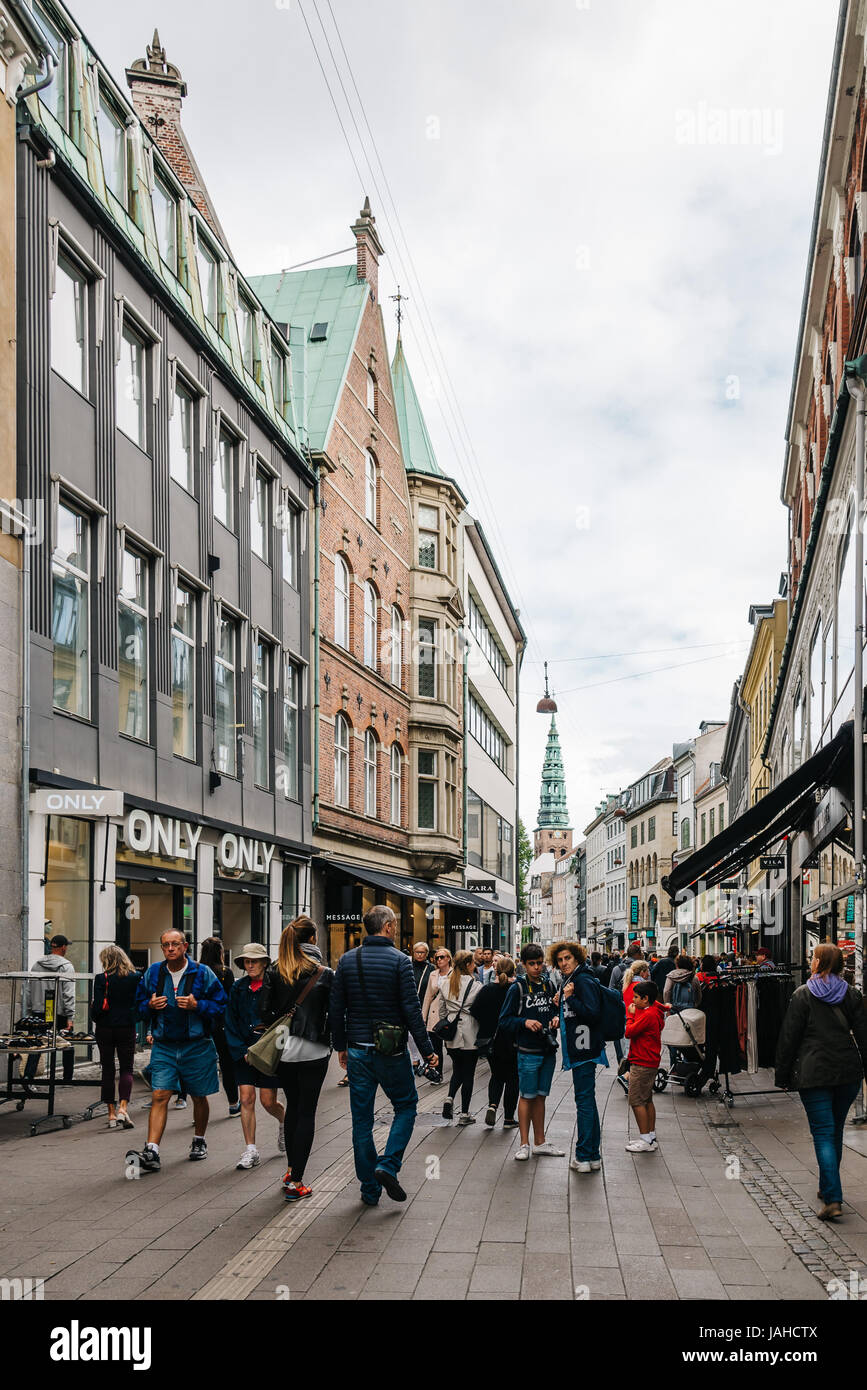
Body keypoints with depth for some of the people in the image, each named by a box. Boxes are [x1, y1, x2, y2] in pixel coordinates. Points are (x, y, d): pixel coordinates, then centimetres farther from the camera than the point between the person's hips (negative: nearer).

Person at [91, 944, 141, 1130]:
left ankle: (111, 1114, 10)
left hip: (105, 1029, -1)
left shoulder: (101, 979, -8)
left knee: (108, 1070, 9)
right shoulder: (136, 977, -2)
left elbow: (97, 1007, -11)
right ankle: (123, 1108, -13)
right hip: (127, 1029, 1)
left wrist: (95, 1018, 10)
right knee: (126, 1069, 6)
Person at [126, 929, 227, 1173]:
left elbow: (221, 1006, -3)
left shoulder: (202, 973, -5)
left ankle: (199, 1141, 34)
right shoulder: (152, 973, 4)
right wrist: (150, 1005, -8)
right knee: (159, 1096, -11)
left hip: (196, 1046, -1)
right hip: (164, 1046, 1)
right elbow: (139, 1004, 15)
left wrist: (197, 1005, -19)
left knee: (199, 1097, 12)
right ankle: (151, 1153, -15)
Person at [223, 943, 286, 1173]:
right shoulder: (238, 989, 4)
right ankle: (251, 1151, 4)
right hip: (244, 1052, 3)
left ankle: (284, 1122, 35)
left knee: (268, 1102, 1)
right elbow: (230, 1024, 6)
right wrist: (242, 1051, -3)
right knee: (246, 1098, -4)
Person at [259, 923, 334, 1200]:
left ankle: (291, 1170, 30)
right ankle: (296, 1182, 1)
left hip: (283, 1051, 3)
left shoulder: (273, 973, -2)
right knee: (306, 1112, 4)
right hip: (314, 1052, -3)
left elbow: (264, 1011, -3)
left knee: (292, 1107, 21)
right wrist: (332, 1043, 9)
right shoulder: (324, 975, -8)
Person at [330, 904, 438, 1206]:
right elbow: (411, 1010, -12)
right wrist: (427, 1050, -5)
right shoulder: (399, 961, -10)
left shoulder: (347, 960, 3)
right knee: (406, 1106, 15)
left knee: (362, 1119, 9)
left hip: (357, 1052, 4)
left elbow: (337, 1008, 5)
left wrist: (341, 1045, 16)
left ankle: (370, 1189, 13)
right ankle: (388, 1165, -3)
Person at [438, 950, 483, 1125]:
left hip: (452, 1033, 4)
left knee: (457, 1069, 19)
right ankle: (464, 1114, 8)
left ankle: (450, 1097, -4)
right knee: (468, 1072, 5)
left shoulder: (445, 983, 2)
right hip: (470, 1034, -4)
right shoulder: (475, 985, -11)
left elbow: (442, 1008, 11)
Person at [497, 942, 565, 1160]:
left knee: (540, 1096, 13)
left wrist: (556, 1019, 0)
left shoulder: (549, 986, 9)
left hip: (548, 1050, 5)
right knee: (527, 1096, 0)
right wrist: (525, 1022, -20)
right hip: (528, 1051, -5)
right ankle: (524, 1144, 8)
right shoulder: (517, 989, -6)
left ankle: (540, 1142, 21)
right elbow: (504, 1020, -6)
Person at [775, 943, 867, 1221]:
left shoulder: (802, 995, -5)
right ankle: (827, 1187, 29)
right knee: (836, 1130, 18)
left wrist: (782, 1075, 2)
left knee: (823, 1132, -5)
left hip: (814, 1073, -4)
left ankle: (833, 1199, -15)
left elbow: (789, 1038, -5)